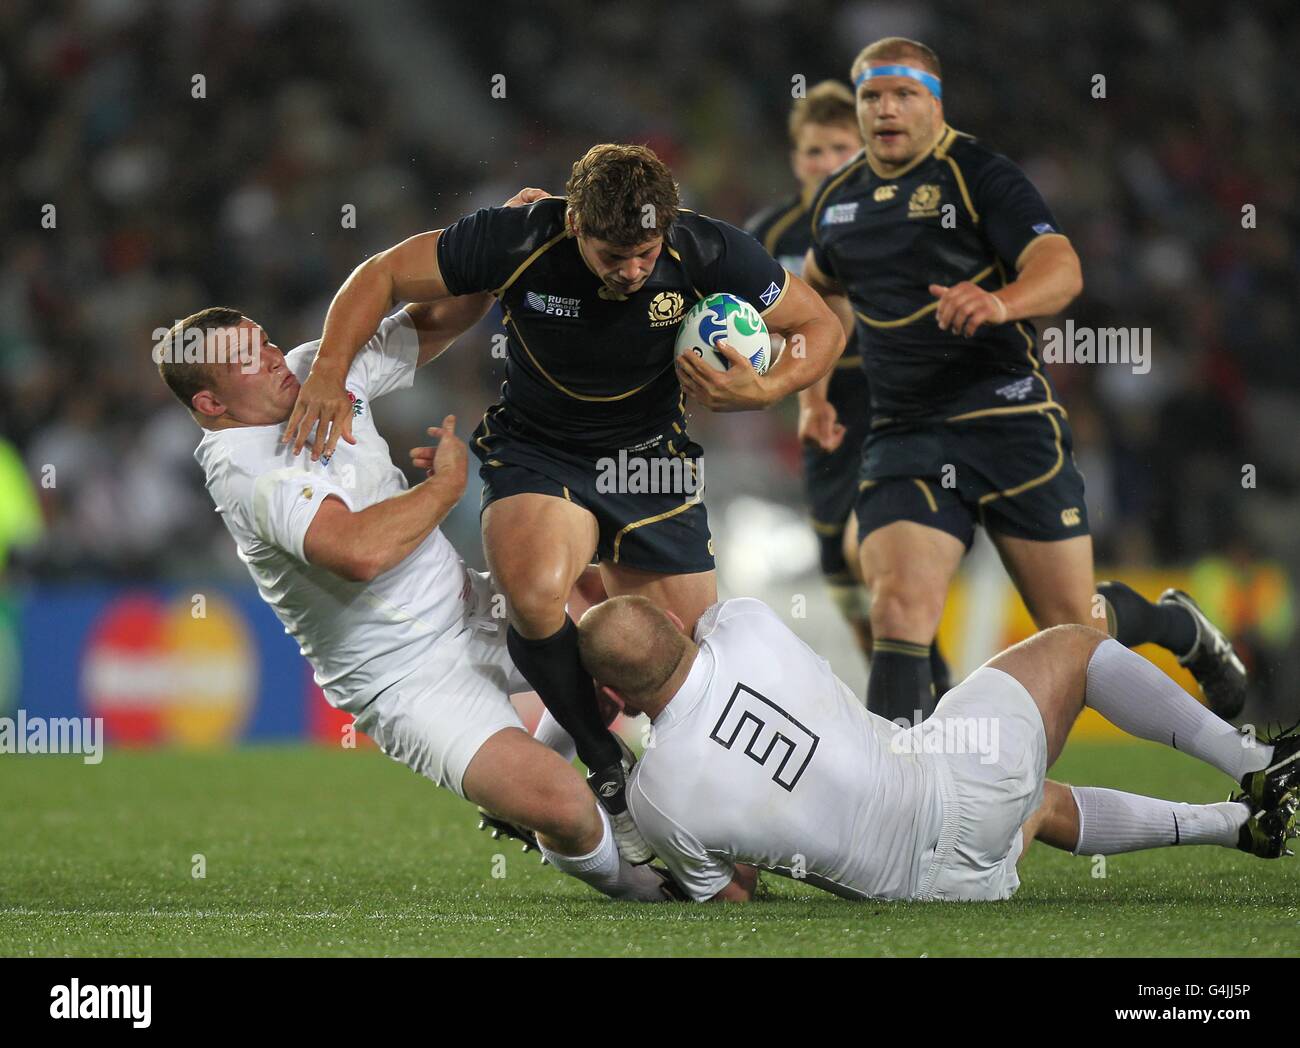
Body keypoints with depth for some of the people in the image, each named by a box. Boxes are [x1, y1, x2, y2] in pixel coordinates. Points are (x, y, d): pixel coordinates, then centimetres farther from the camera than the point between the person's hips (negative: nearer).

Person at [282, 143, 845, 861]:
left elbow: (822, 327, -6)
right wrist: (329, 370, -26)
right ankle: (608, 774, -12)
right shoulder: (515, 241, -24)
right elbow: (383, 276, -12)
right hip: (535, 448, -2)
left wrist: (763, 391, -25)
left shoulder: (705, 251, -20)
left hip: (648, 453, 2)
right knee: (534, 592, -33)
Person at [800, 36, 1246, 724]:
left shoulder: (980, 176, -6)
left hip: (1011, 422, -4)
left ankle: (1181, 629, 37)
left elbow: (1061, 268, -21)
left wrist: (999, 302, -41)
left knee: (1075, 626, 3)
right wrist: (810, 385, 29)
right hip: (903, 436, 4)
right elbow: (819, 279, 35)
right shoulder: (838, 200, 12)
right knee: (899, 608, -20)